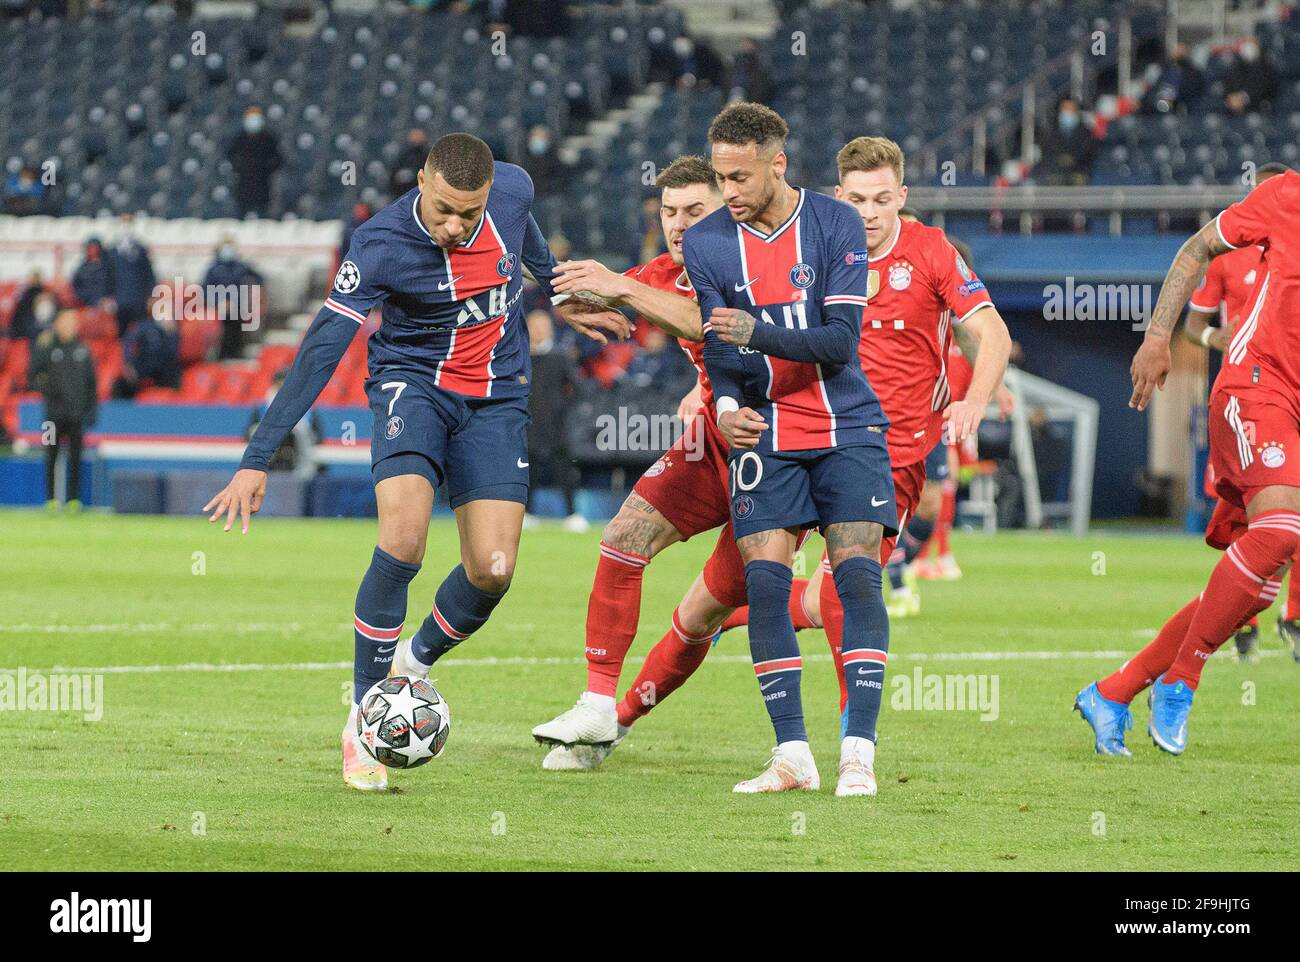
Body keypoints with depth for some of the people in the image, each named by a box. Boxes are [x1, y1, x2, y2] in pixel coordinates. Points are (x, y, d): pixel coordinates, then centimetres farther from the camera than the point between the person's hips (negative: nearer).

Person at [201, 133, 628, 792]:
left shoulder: (513, 190, -12)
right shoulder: (381, 245, -24)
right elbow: (320, 351, -26)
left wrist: (559, 298, 31)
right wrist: (258, 460, -29)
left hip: (495, 397, 4)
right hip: (412, 383, -4)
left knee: (492, 570, -8)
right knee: (402, 543, -26)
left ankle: (414, 664, 23)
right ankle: (364, 718, -11)